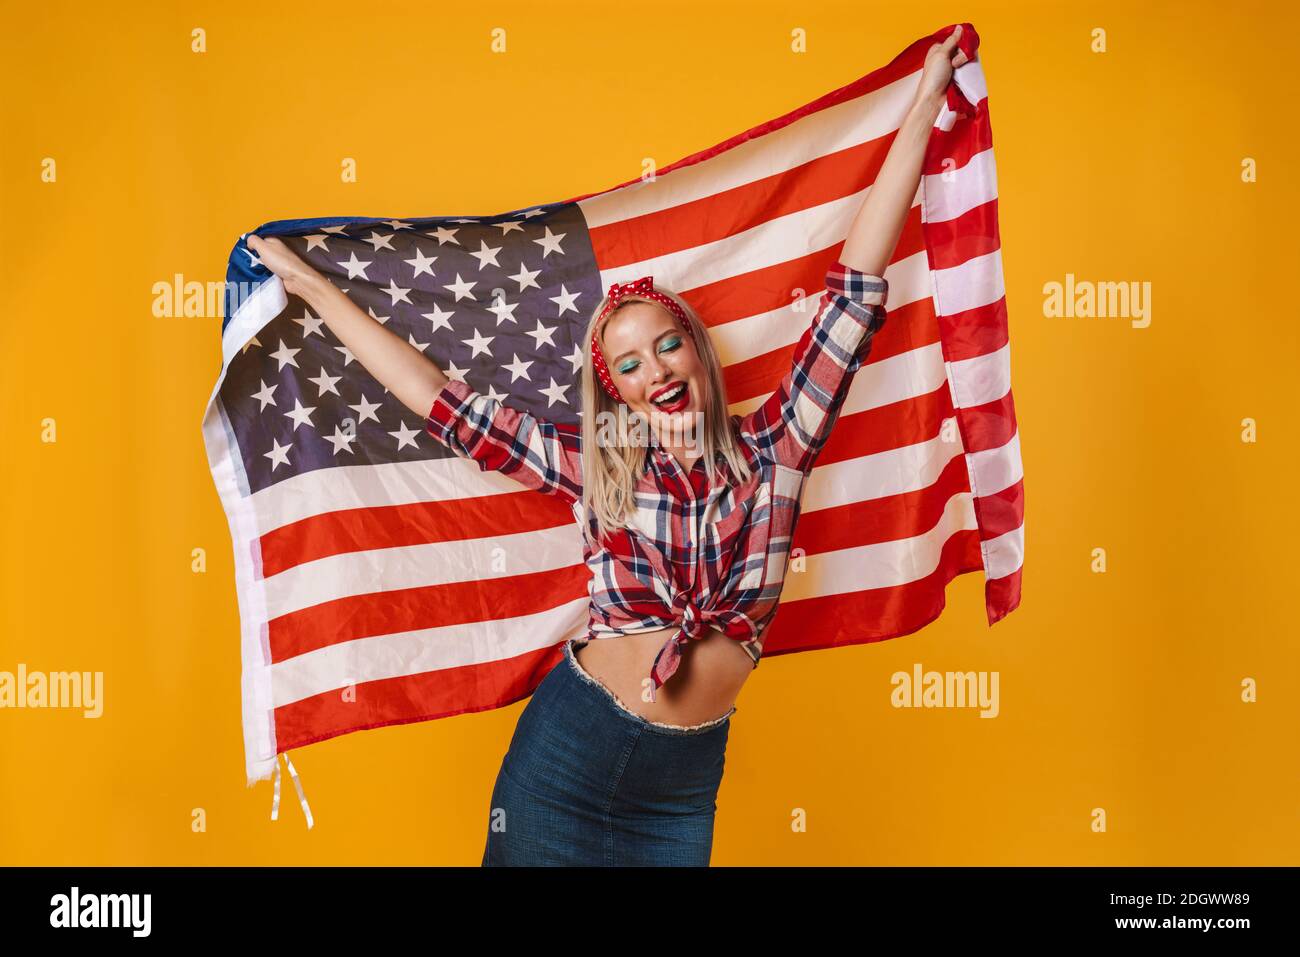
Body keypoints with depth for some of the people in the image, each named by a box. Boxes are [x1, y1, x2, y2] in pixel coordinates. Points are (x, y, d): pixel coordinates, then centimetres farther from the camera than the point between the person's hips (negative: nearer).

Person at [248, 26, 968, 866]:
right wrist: (309, 282, 4)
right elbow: (443, 404, 0)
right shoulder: (596, 469, -3)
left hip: (686, 780, 0)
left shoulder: (772, 451, -4)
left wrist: (924, 107, -1)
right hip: (570, 752, 0)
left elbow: (856, 295, -4)